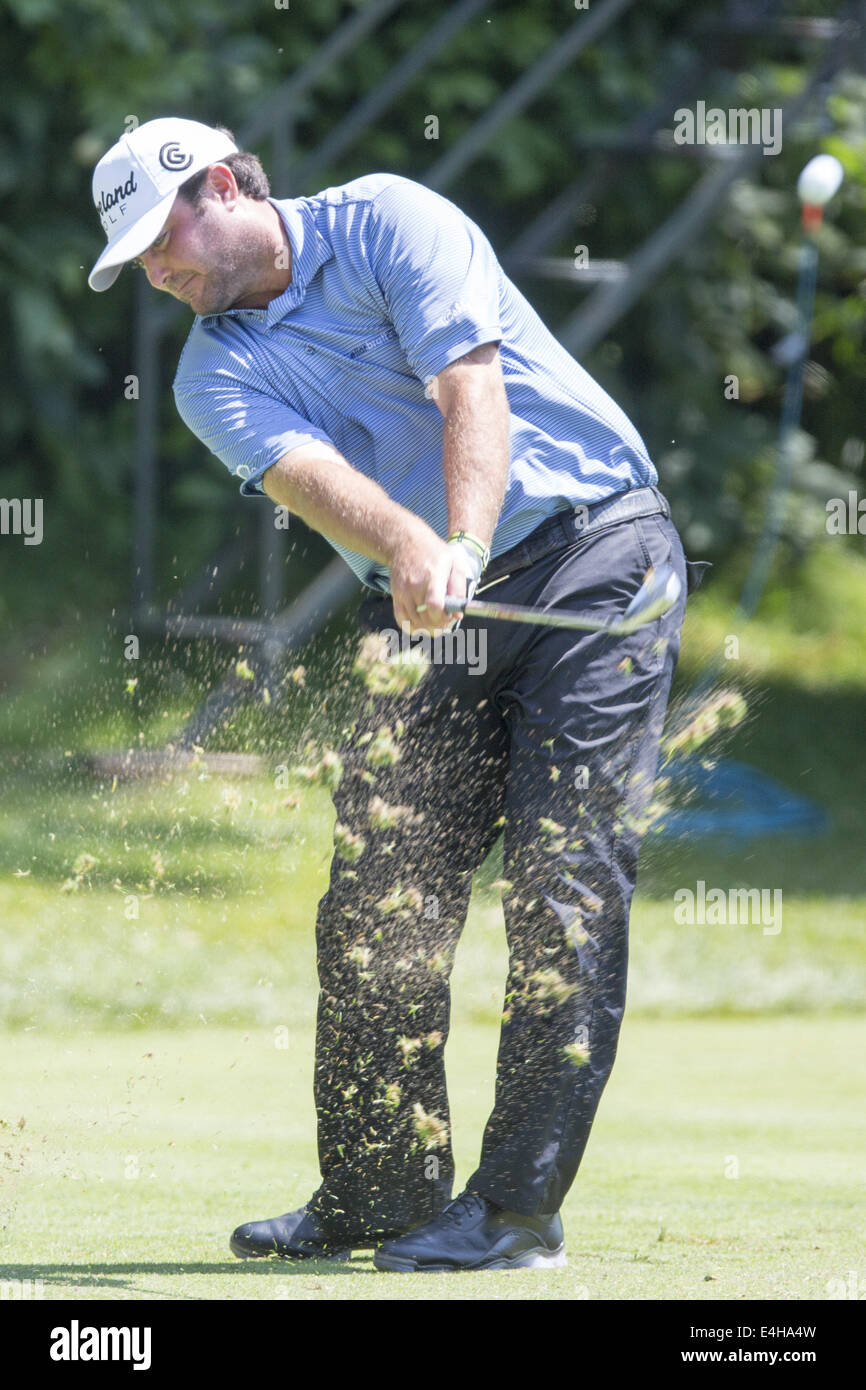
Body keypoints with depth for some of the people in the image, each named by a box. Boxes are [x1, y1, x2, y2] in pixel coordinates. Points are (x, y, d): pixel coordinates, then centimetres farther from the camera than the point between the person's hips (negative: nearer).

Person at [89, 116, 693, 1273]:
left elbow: (471, 386, -17)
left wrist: (465, 547, -34)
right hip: (430, 614, 5)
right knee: (379, 894, -3)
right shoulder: (216, 377, 6)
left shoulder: (388, 224, -4)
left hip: (594, 547, -5)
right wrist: (408, 546, -37)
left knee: (564, 881, -11)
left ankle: (518, 1208, -12)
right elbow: (306, 471, -15)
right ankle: (382, 1195, 9)